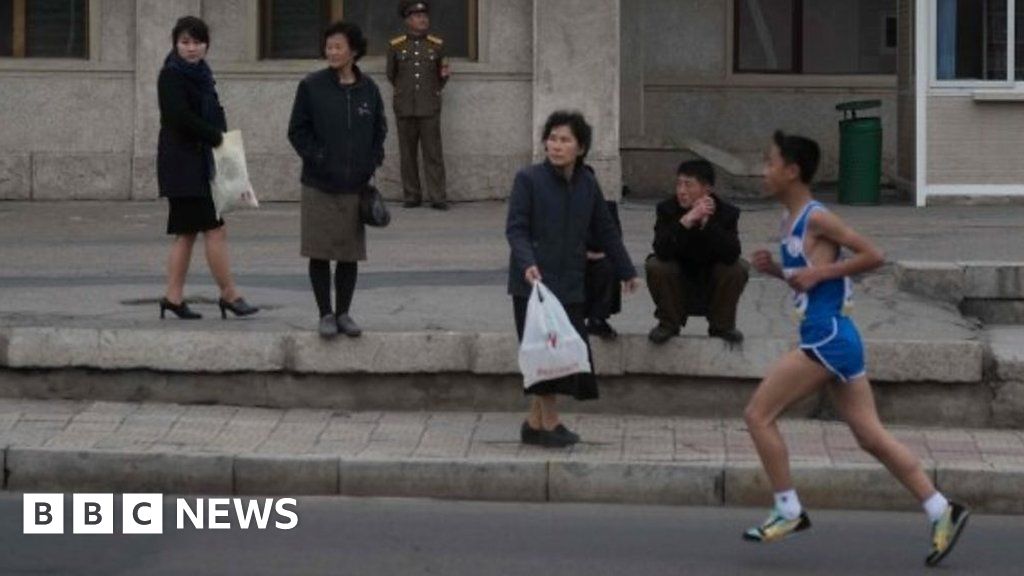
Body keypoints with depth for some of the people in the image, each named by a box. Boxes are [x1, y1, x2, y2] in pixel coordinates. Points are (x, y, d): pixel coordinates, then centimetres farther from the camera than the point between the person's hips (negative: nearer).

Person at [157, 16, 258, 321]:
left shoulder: (200, 74, 16)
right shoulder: (171, 75, -9)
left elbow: (211, 114, 18)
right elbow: (180, 116, -19)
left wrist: (221, 137, -1)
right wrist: (217, 136, -12)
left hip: (199, 161, 9)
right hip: (183, 163, -9)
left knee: (186, 233, 9)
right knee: (214, 229, -8)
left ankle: (174, 296, 11)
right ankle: (229, 294, -5)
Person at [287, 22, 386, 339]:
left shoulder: (368, 89, 4)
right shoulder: (312, 86, -4)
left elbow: (379, 129, 14)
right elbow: (297, 130, -2)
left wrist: (373, 161, 1)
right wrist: (317, 158, -12)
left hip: (356, 185, 2)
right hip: (319, 185, -2)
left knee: (350, 253, 8)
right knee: (320, 252, 1)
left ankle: (344, 313, 19)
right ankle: (326, 314, 11)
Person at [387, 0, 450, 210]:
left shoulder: (437, 45, 6)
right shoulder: (396, 46, 4)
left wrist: (444, 75, 4)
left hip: (429, 108, 0)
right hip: (405, 109, 0)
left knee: (433, 154, -4)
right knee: (408, 154, 3)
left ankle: (437, 198, -4)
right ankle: (412, 195, 10)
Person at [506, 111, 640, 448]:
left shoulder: (587, 185, 8)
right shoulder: (529, 180, -6)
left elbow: (605, 230, 19)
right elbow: (515, 229, -10)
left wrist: (625, 270, 26)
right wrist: (527, 263, -27)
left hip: (570, 285, 5)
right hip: (534, 282, -5)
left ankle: (535, 423, 14)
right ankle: (548, 422, 2)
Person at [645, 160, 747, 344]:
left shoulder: (727, 212, -14)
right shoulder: (667, 209, -13)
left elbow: (731, 254, -30)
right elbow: (662, 251, -30)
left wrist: (707, 223, -37)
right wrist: (687, 221, -41)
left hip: (714, 290, 0)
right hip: (678, 288, 0)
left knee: (738, 268, -25)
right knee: (656, 266, -27)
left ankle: (722, 326, -4)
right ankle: (668, 324, -5)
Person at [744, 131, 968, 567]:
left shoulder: (816, 218, -11)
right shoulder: (792, 221, 16)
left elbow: (873, 256, -12)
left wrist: (820, 272, -15)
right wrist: (776, 270, 8)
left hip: (827, 339, -10)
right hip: (828, 338, 10)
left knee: (758, 415, -4)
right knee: (871, 436, 8)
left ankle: (789, 511, 2)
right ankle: (941, 511, 7)